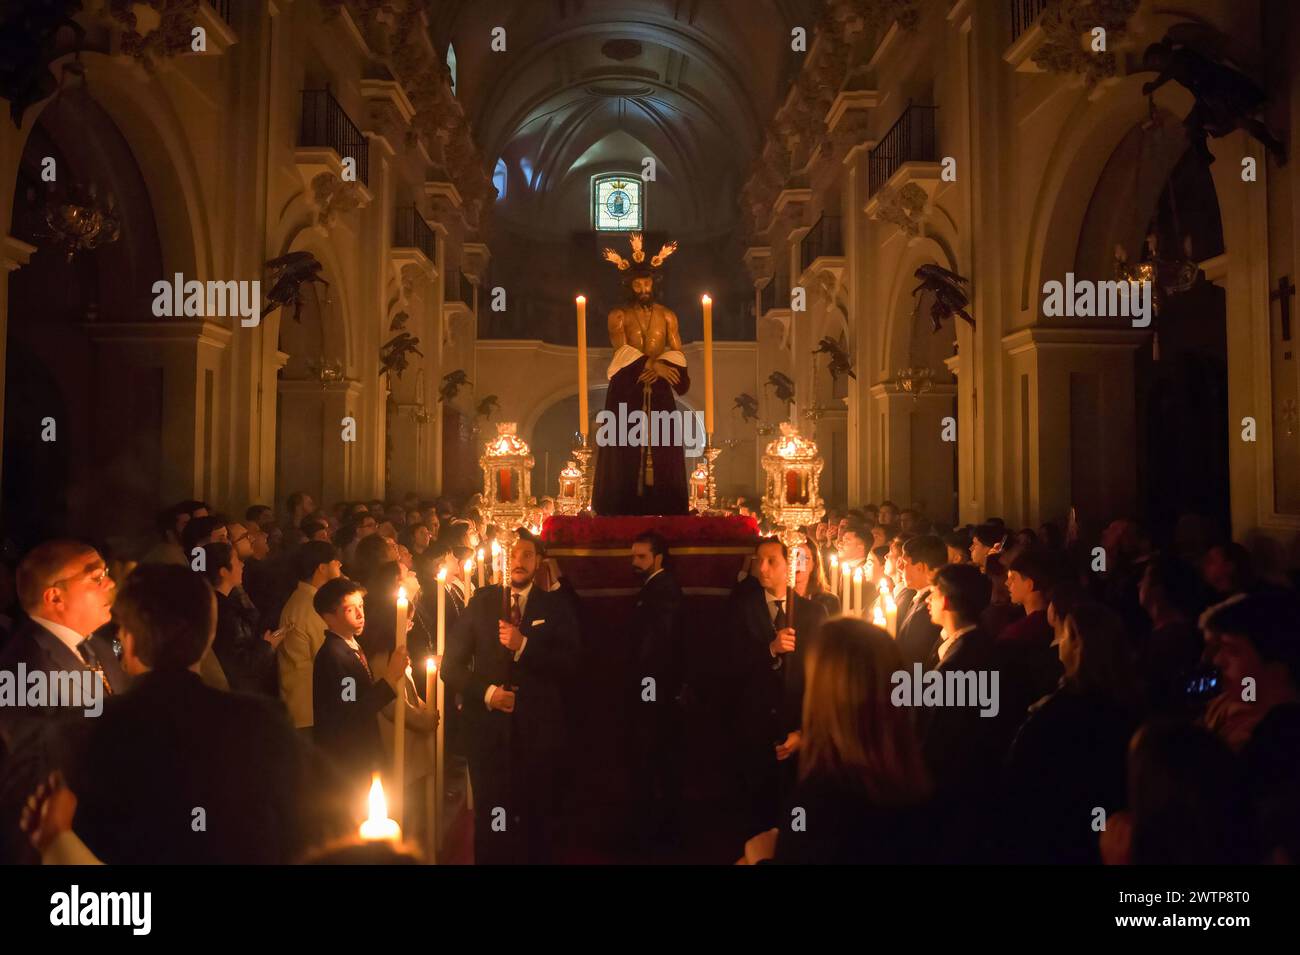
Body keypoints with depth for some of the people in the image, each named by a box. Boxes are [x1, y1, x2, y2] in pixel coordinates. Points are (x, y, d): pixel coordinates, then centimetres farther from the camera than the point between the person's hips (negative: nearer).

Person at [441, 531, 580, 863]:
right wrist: (485, 692, -12)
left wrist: (524, 646, -19)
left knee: (539, 818, 10)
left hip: (540, 728, 0)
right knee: (489, 818, 11)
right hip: (489, 726, 1)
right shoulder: (480, 602, 3)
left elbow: (569, 664, -8)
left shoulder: (556, 605, 2)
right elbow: (451, 665, 3)